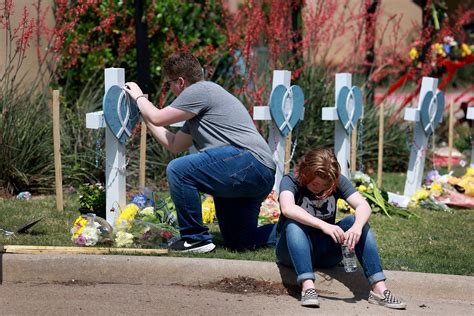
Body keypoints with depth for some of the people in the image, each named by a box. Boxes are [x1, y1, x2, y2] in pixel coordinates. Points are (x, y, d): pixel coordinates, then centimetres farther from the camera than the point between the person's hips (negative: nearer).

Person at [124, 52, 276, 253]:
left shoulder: (200, 91, -4)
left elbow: (157, 118, -3)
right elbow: (174, 145, 28)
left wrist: (139, 97, 16)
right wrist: (143, 111, 34)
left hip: (249, 160, -11)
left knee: (178, 170, -18)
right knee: (237, 242, 15)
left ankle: (195, 238, -9)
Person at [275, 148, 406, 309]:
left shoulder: (338, 182, -5)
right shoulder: (290, 181, -15)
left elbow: (363, 206, -20)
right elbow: (287, 208, -37)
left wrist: (357, 227, -42)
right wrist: (323, 225, -49)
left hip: (326, 253, 3)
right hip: (293, 252, -3)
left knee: (356, 220, -21)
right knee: (294, 224, -34)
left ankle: (379, 288, -29)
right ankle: (307, 287, -46)